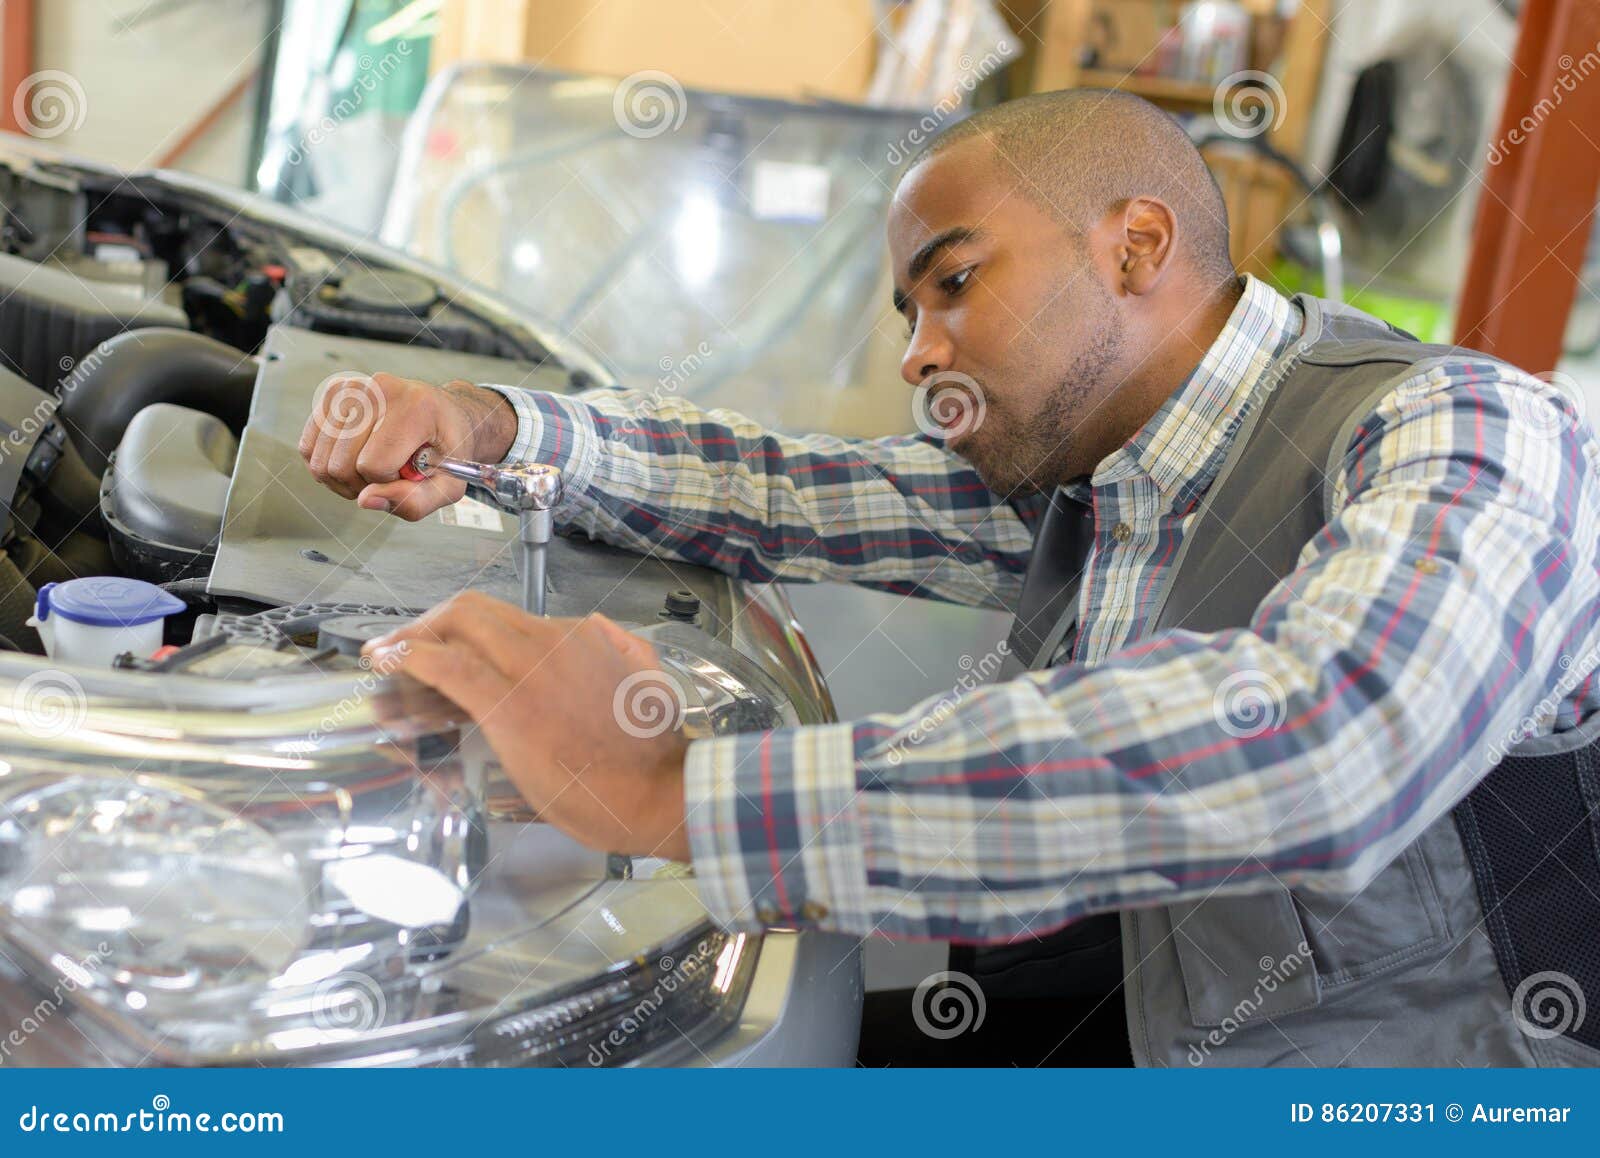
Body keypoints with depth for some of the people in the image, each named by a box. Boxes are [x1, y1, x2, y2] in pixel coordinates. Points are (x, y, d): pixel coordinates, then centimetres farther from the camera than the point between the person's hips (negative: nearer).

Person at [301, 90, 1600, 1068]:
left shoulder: (1462, 438, -22)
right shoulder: (1068, 478, 2)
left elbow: (1307, 745, -40)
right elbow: (772, 493, 8)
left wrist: (670, 789, -41)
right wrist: (492, 421, -9)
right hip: (1169, 1046, 6)